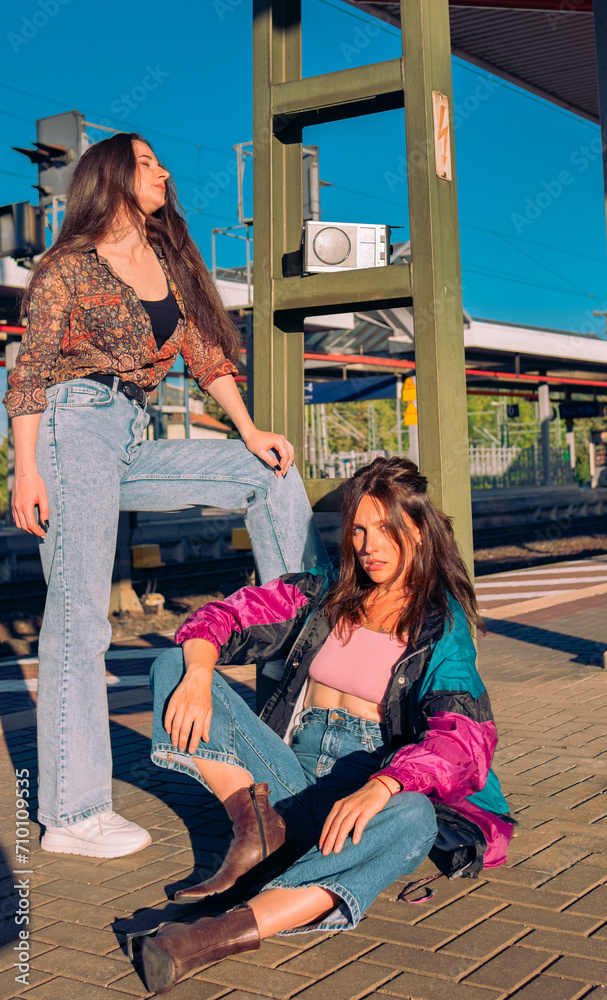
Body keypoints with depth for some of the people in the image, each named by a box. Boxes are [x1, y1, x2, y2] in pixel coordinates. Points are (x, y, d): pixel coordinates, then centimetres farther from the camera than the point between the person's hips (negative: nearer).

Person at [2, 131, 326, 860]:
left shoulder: (169, 260, 19)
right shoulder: (70, 266, 1)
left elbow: (203, 349, 16)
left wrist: (249, 432, 4)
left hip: (132, 443, 7)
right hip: (73, 429, -7)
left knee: (269, 473, 1)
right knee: (79, 613, -11)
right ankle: (72, 814, -8)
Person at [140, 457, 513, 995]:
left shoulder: (442, 629, 0)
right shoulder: (326, 595, 12)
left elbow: (465, 739, -17)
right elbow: (221, 617, 7)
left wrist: (380, 787, -36)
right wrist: (198, 674, -17)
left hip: (377, 786, -4)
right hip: (293, 775, 4)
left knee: (412, 817, -40)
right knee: (171, 666, -8)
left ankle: (236, 927, -50)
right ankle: (257, 823, -21)